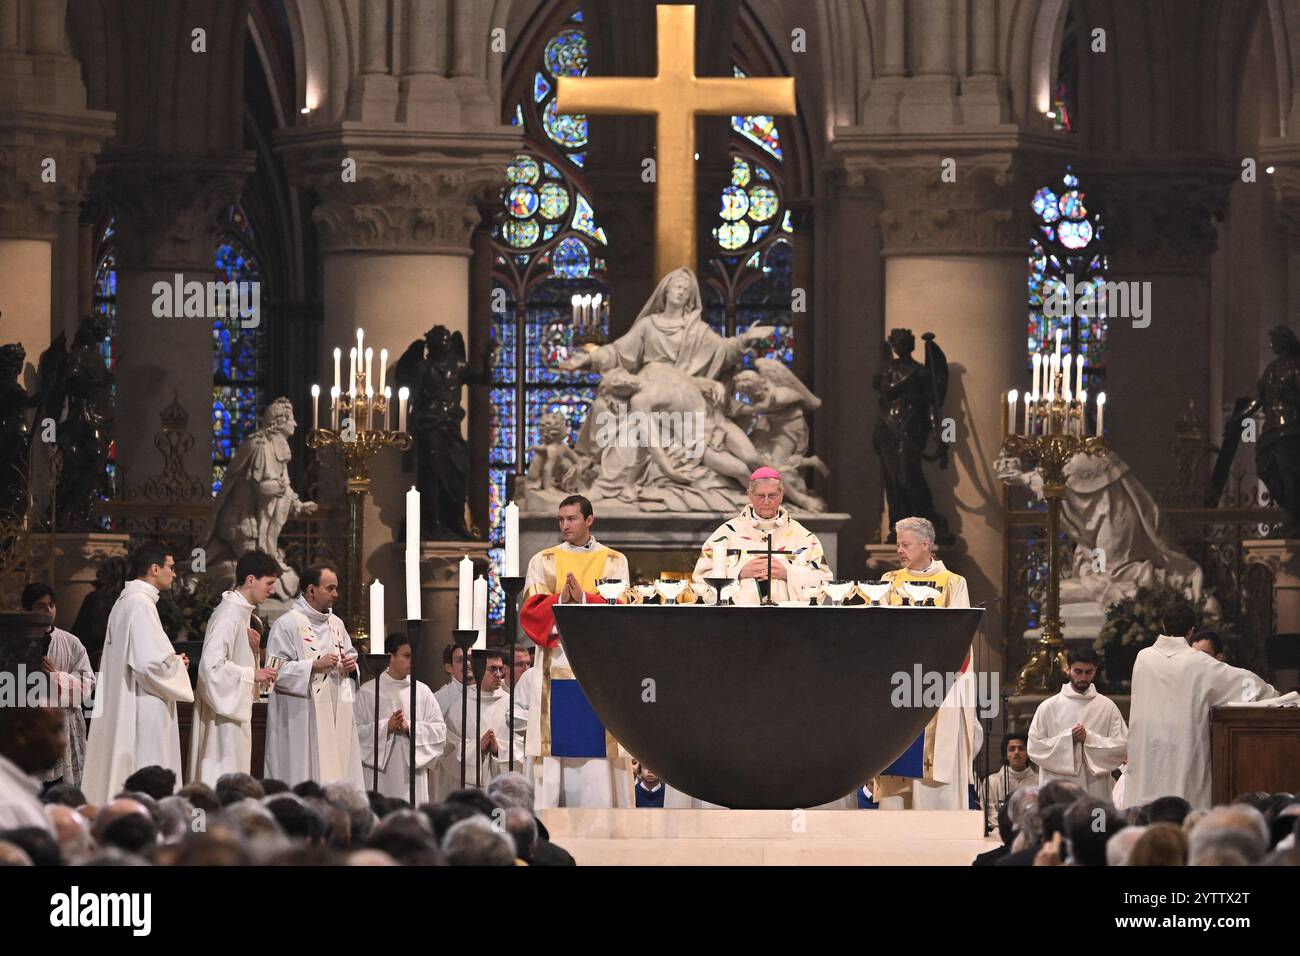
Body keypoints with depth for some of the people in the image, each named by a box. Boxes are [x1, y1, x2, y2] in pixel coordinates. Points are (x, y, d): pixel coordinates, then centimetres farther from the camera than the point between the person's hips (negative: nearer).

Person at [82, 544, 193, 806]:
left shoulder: (125, 602, 15)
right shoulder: (141, 605, -17)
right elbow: (150, 662, -24)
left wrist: (171, 660, 13)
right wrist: (177, 665, -5)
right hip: (143, 713, -11)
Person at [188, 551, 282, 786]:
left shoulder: (241, 613, 14)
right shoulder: (228, 615, -17)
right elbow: (211, 665, -25)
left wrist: (252, 649, 2)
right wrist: (253, 675, -19)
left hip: (235, 709, 10)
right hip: (224, 713, -10)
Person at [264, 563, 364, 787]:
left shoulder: (336, 624, 15)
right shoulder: (287, 625, -7)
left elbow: (350, 654, 27)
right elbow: (276, 671, -13)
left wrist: (351, 664, 3)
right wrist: (315, 666, -20)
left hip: (336, 718, 7)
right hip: (302, 720, -7)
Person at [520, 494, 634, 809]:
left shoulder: (614, 562, 11)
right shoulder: (543, 561, 13)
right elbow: (531, 612, 3)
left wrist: (583, 599, -16)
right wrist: (560, 601, -16)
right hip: (556, 665, 1)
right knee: (558, 742, -6)